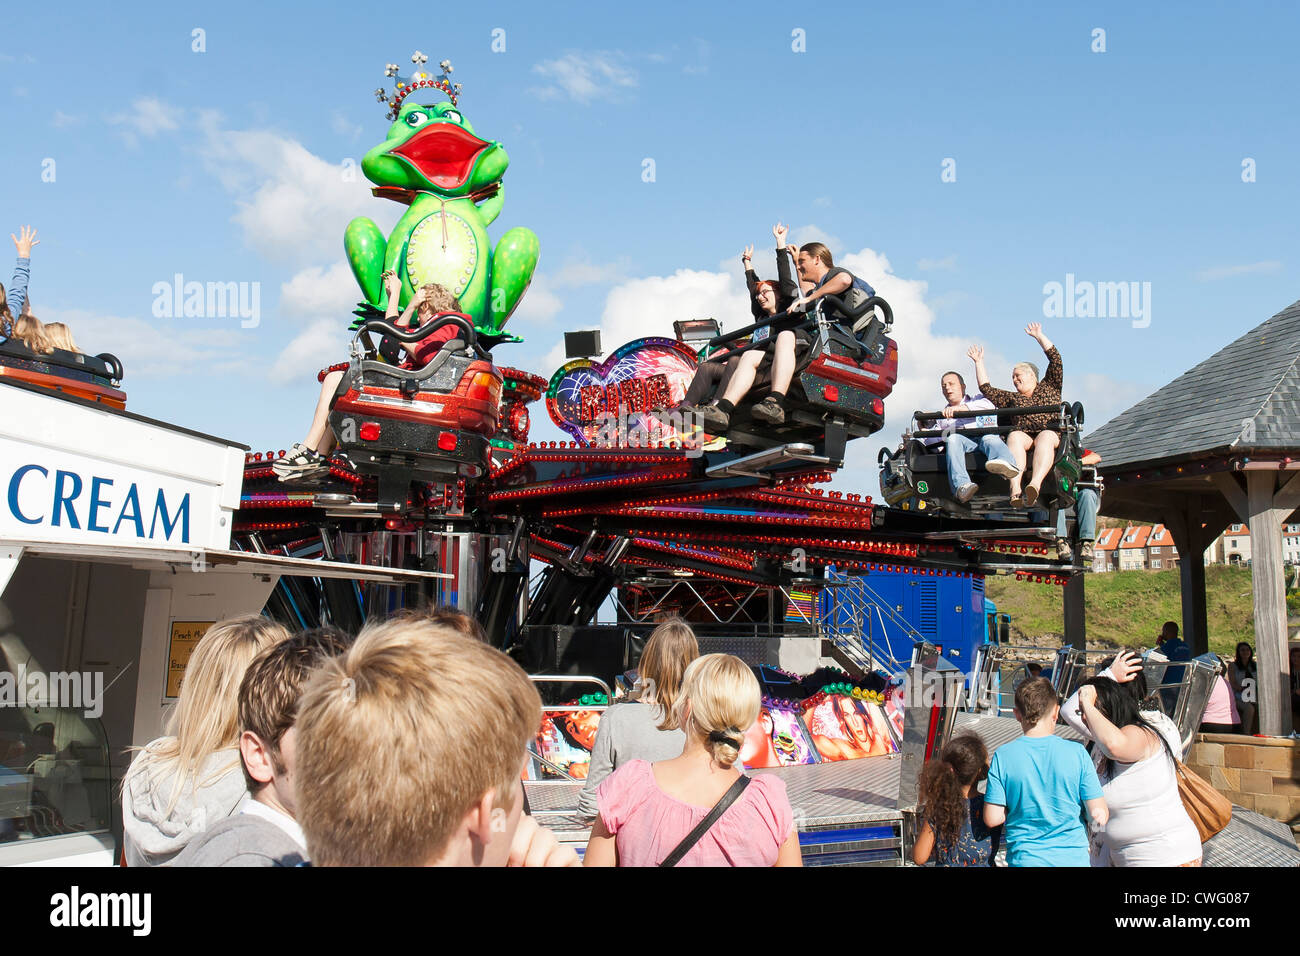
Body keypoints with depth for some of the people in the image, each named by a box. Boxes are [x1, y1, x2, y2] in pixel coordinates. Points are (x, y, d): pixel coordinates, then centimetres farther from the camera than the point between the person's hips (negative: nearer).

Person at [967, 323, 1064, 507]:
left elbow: (1055, 359, 20)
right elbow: (986, 389, 28)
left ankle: (1035, 485, -60)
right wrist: (979, 362, 31)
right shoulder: (1011, 398, 34)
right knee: (1015, 436, -35)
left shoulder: (1049, 387, 29)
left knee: (1045, 437, -37)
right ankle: (1015, 491, -56)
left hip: (1051, 434, -1)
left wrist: (1039, 336, 21)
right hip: (1023, 435, 1)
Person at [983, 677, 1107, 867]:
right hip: (1073, 858, 1)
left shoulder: (1003, 756, -9)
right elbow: (1099, 816, -8)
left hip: (1024, 859, -1)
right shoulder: (1077, 752, -9)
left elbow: (992, 819, -9)